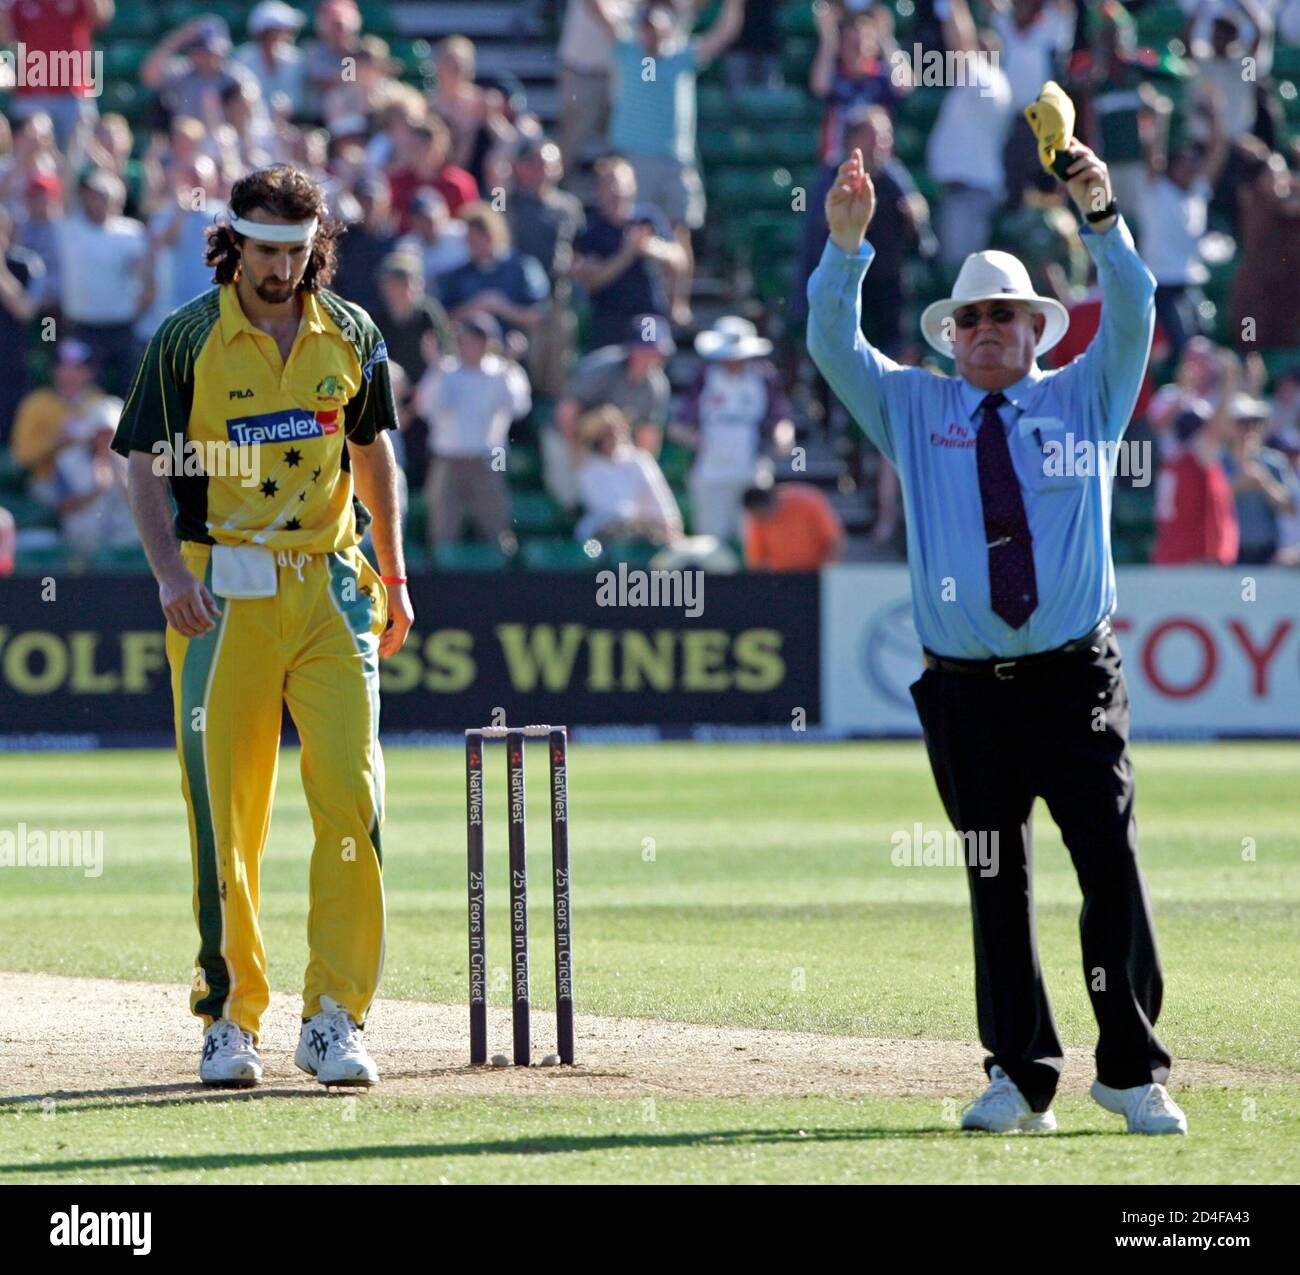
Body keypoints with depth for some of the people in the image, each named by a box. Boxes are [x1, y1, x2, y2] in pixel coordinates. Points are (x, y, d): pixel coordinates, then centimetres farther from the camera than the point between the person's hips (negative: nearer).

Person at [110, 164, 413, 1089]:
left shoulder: (351, 336, 7)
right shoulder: (187, 339, -2)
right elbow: (146, 466, -1)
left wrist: (393, 576, 19)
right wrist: (171, 573, -15)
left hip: (330, 586, 2)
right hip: (221, 589, -2)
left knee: (352, 792, -10)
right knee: (224, 807, 0)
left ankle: (335, 1016, -6)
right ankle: (230, 1015, 11)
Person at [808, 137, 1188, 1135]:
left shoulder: (1085, 398, 12)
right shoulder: (913, 407, 13)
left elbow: (1133, 316, -2)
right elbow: (834, 343, 2)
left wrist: (1101, 215, -18)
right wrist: (846, 244, -14)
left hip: (1075, 678, -1)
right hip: (966, 686, 1)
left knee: (1113, 864, -8)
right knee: (996, 882, 3)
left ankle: (1133, 1071, -4)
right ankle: (1021, 1078, 8)